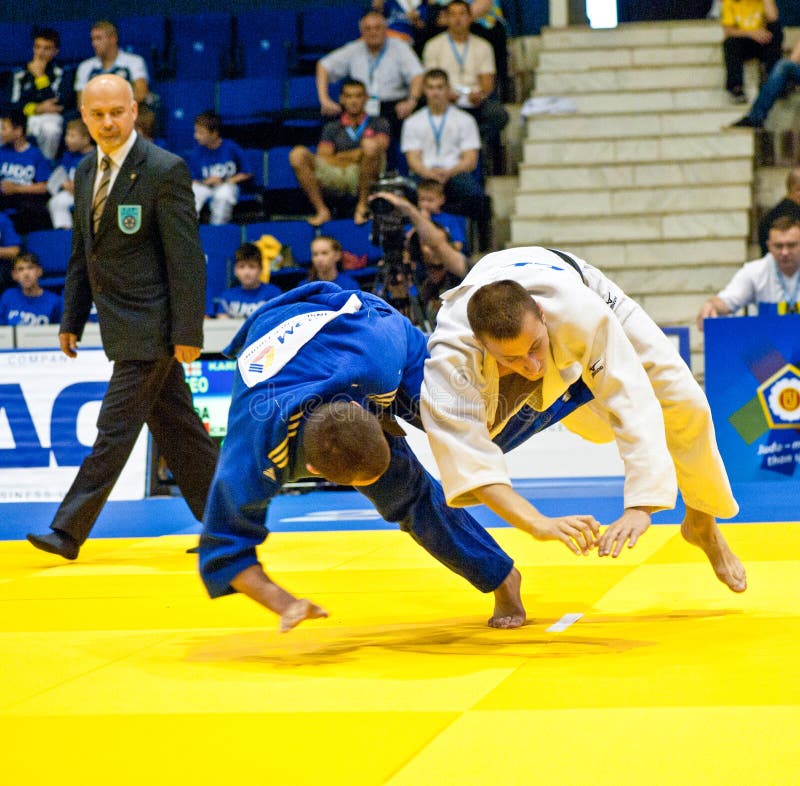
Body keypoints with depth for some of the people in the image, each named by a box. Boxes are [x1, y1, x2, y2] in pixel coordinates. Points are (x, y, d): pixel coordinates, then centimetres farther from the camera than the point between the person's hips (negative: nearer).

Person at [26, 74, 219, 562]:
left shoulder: (165, 170, -13)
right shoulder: (87, 173, 11)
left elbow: (186, 256, -15)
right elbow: (82, 252, 19)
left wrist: (188, 332, -17)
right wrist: (72, 320, 16)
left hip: (149, 326, -8)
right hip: (123, 324, 8)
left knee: (115, 429, -5)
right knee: (177, 430, 13)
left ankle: (69, 532, -2)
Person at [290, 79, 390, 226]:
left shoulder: (378, 123, 20)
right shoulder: (332, 127, 24)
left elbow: (382, 144, -3)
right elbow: (323, 156, 8)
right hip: (335, 176, 2)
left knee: (370, 145, -33)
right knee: (298, 154, -18)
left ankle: (362, 206, -21)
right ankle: (321, 210, -22)